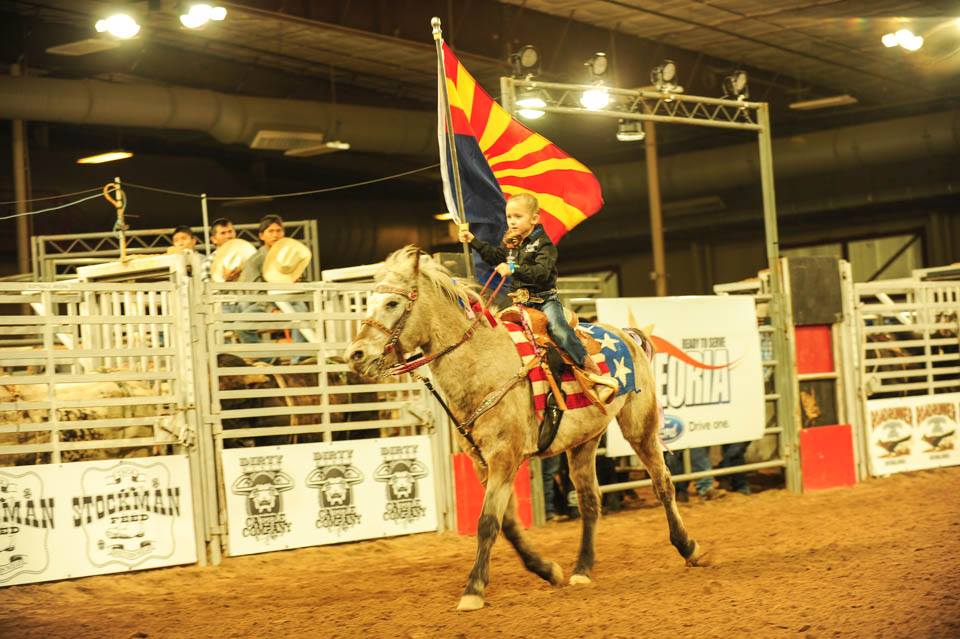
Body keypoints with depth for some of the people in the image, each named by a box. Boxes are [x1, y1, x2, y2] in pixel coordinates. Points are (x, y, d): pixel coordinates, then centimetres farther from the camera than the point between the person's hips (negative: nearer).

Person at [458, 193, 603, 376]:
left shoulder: (543, 244, -11)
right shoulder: (511, 244, 11)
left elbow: (542, 272, -26)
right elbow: (494, 256, 30)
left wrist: (514, 269, -37)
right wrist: (473, 241, 22)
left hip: (544, 299, -7)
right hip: (520, 299, 8)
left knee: (557, 327, -28)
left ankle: (586, 362, -23)